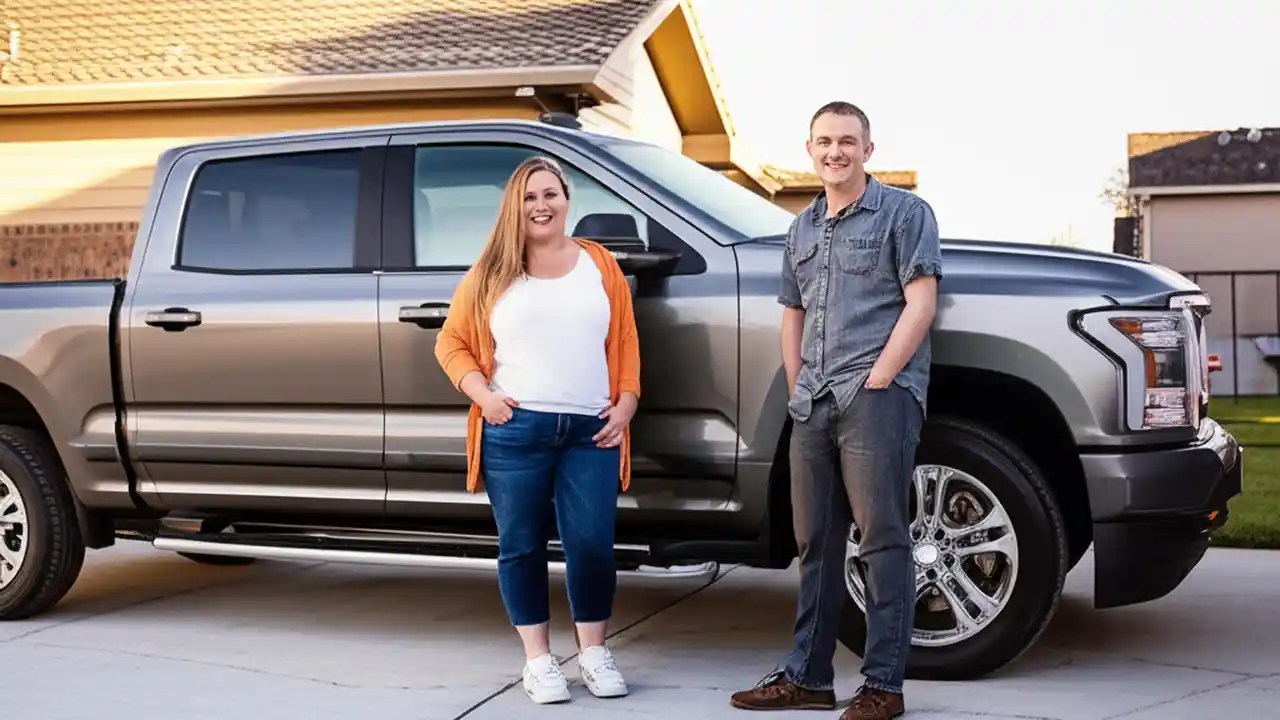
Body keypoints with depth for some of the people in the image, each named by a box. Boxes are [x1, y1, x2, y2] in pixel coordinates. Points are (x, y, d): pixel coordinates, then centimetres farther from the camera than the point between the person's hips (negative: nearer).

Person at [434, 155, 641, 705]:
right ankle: (538, 661, 16)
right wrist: (481, 394, -5)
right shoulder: (491, 274, 6)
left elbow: (625, 342, 13)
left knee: (592, 544, 0)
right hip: (515, 430, -1)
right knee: (521, 546, 4)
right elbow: (451, 342, 9)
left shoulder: (600, 265, 11)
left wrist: (626, 402, 1)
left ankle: (594, 654, 18)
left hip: (591, 430, 1)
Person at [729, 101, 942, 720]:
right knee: (815, 543, 11)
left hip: (878, 398, -7)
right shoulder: (803, 228, 21)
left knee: (882, 542, -5)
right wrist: (797, 391, 12)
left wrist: (876, 382, -13)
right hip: (813, 407, 7)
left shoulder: (903, 212, 1)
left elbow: (920, 303, -7)